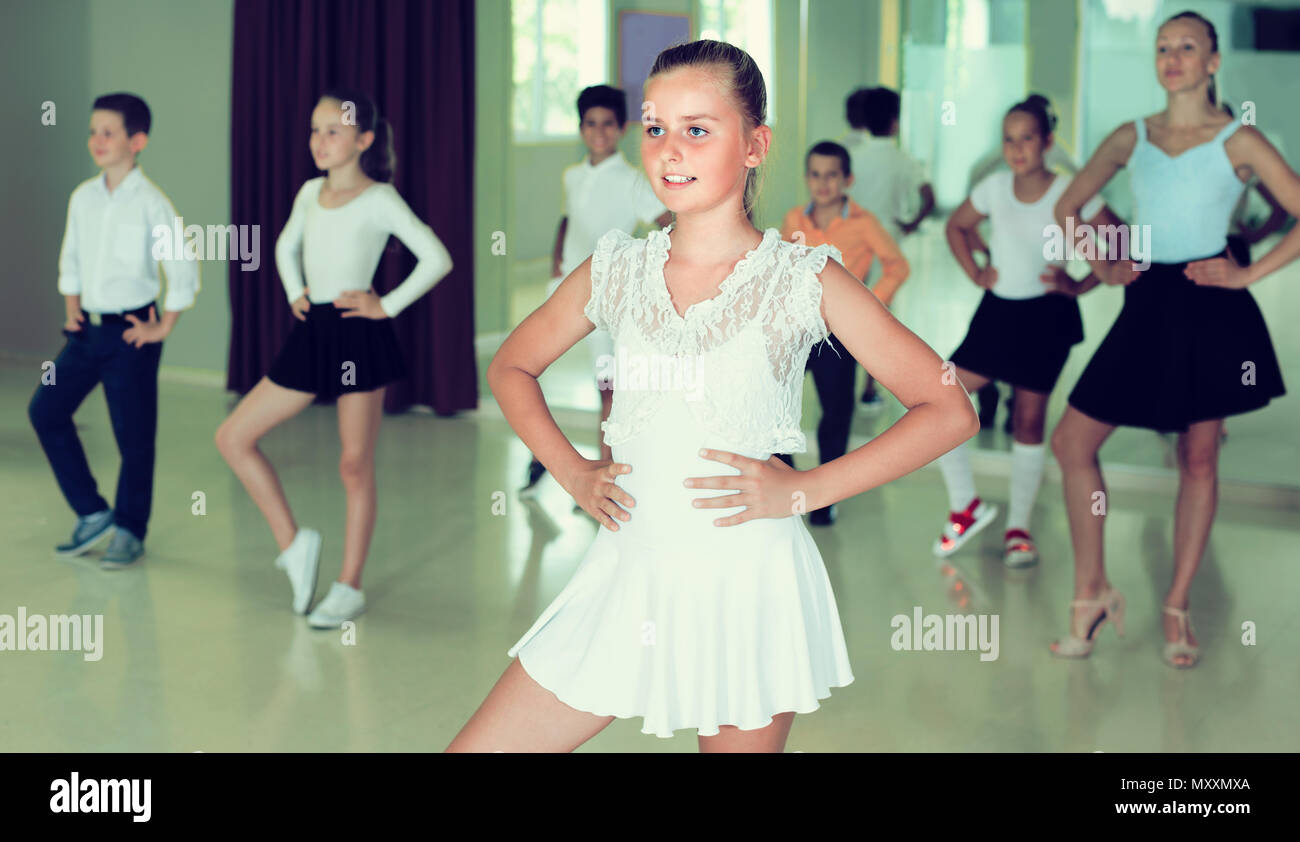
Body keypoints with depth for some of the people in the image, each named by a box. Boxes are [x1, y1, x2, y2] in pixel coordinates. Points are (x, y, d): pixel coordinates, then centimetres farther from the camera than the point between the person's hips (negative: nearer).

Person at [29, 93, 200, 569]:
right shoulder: (82, 198, 6)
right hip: (88, 330, 6)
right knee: (46, 410, 1)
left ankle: (129, 533, 16)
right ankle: (92, 514, 13)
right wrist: (72, 311, 10)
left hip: (131, 332, -6)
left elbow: (184, 269, -12)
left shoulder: (151, 203, -12)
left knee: (134, 435, 0)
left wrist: (163, 329, -10)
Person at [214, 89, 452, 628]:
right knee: (233, 438, 3)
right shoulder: (310, 193, 10)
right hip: (311, 334, 7)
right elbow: (286, 248, 28)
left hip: (359, 337, -7)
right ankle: (292, 542, 13)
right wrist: (294, 294, 13)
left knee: (355, 465, 0)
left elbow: (436, 259, -14)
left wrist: (387, 306, -13)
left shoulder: (378, 200, -7)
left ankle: (350, 586, 11)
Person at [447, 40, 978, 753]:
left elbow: (948, 411, -6)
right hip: (629, 579, 3)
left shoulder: (807, 282, -6)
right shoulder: (615, 271, 4)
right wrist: (571, 472, 5)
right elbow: (511, 367, 20)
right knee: (476, 746, 0)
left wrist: (803, 491, -10)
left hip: (748, 587, -3)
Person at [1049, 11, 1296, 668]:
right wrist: (1103, 265, 5)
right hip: (1146, 310, 4)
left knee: (1198, 460, 4)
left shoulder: (1238, 141, -1)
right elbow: (1068, 206, 18)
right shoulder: (1132, 138, 9)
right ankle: (1091, 594, 11)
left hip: (1211, 314, -3)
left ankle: (1177, 610, 15)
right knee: (1071, 442, -1)